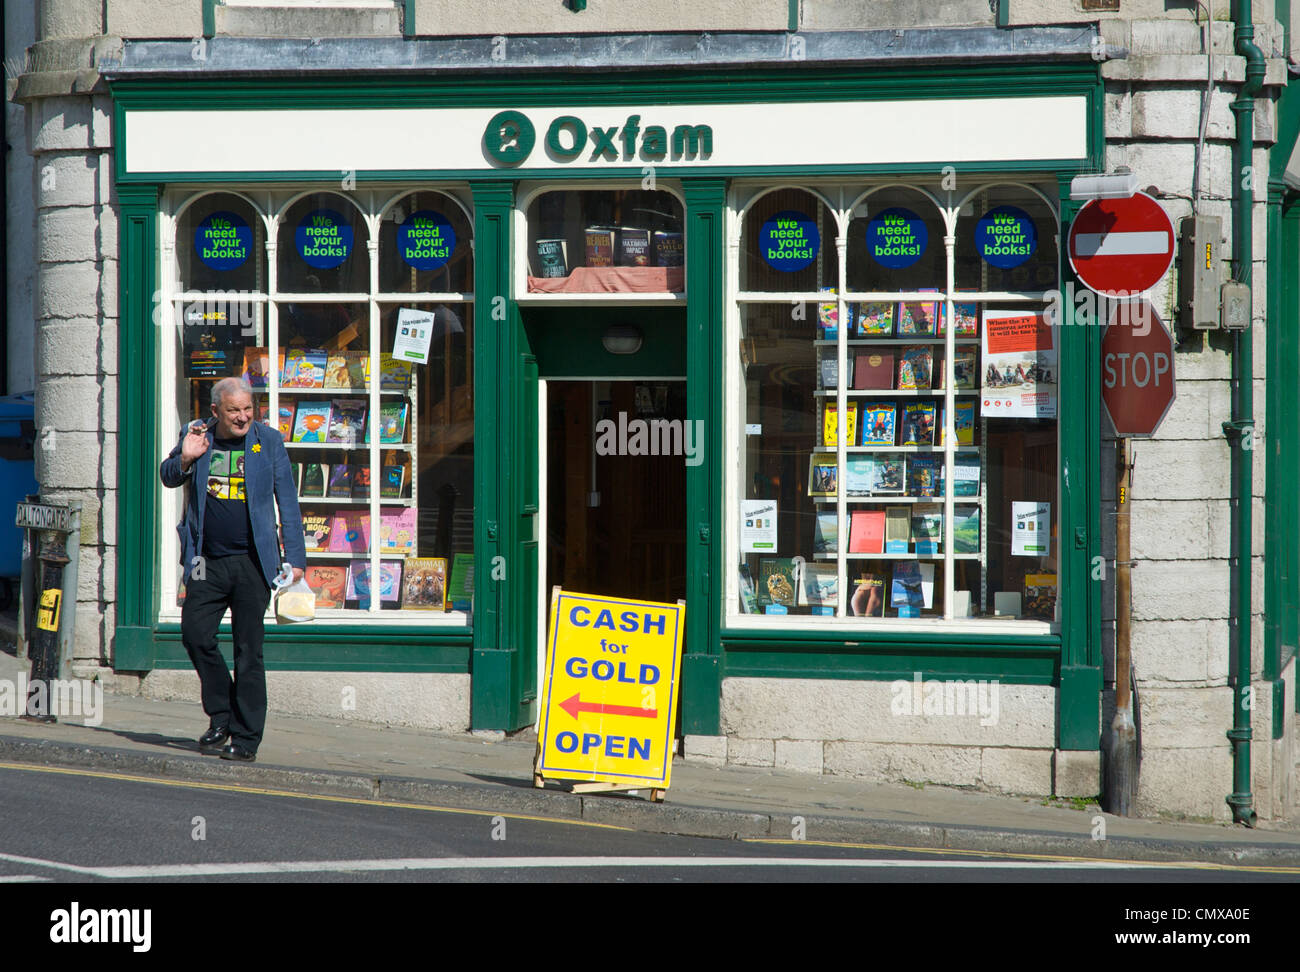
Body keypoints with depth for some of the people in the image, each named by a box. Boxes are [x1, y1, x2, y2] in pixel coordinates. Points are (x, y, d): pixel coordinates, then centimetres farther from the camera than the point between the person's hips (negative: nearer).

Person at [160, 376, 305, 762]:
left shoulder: (268, 441, 2)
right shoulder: (197, 436, 6)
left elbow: (287, 502, 4)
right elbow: (168, 478, 11)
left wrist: (295, 557, -1)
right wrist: (185, 458, -11)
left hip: (251, 561, -2)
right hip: (207, 562, 2)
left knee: (248, 650, -2)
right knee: (195, 634, -5)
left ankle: (245, 738, 4)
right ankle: (221, 717, 16)